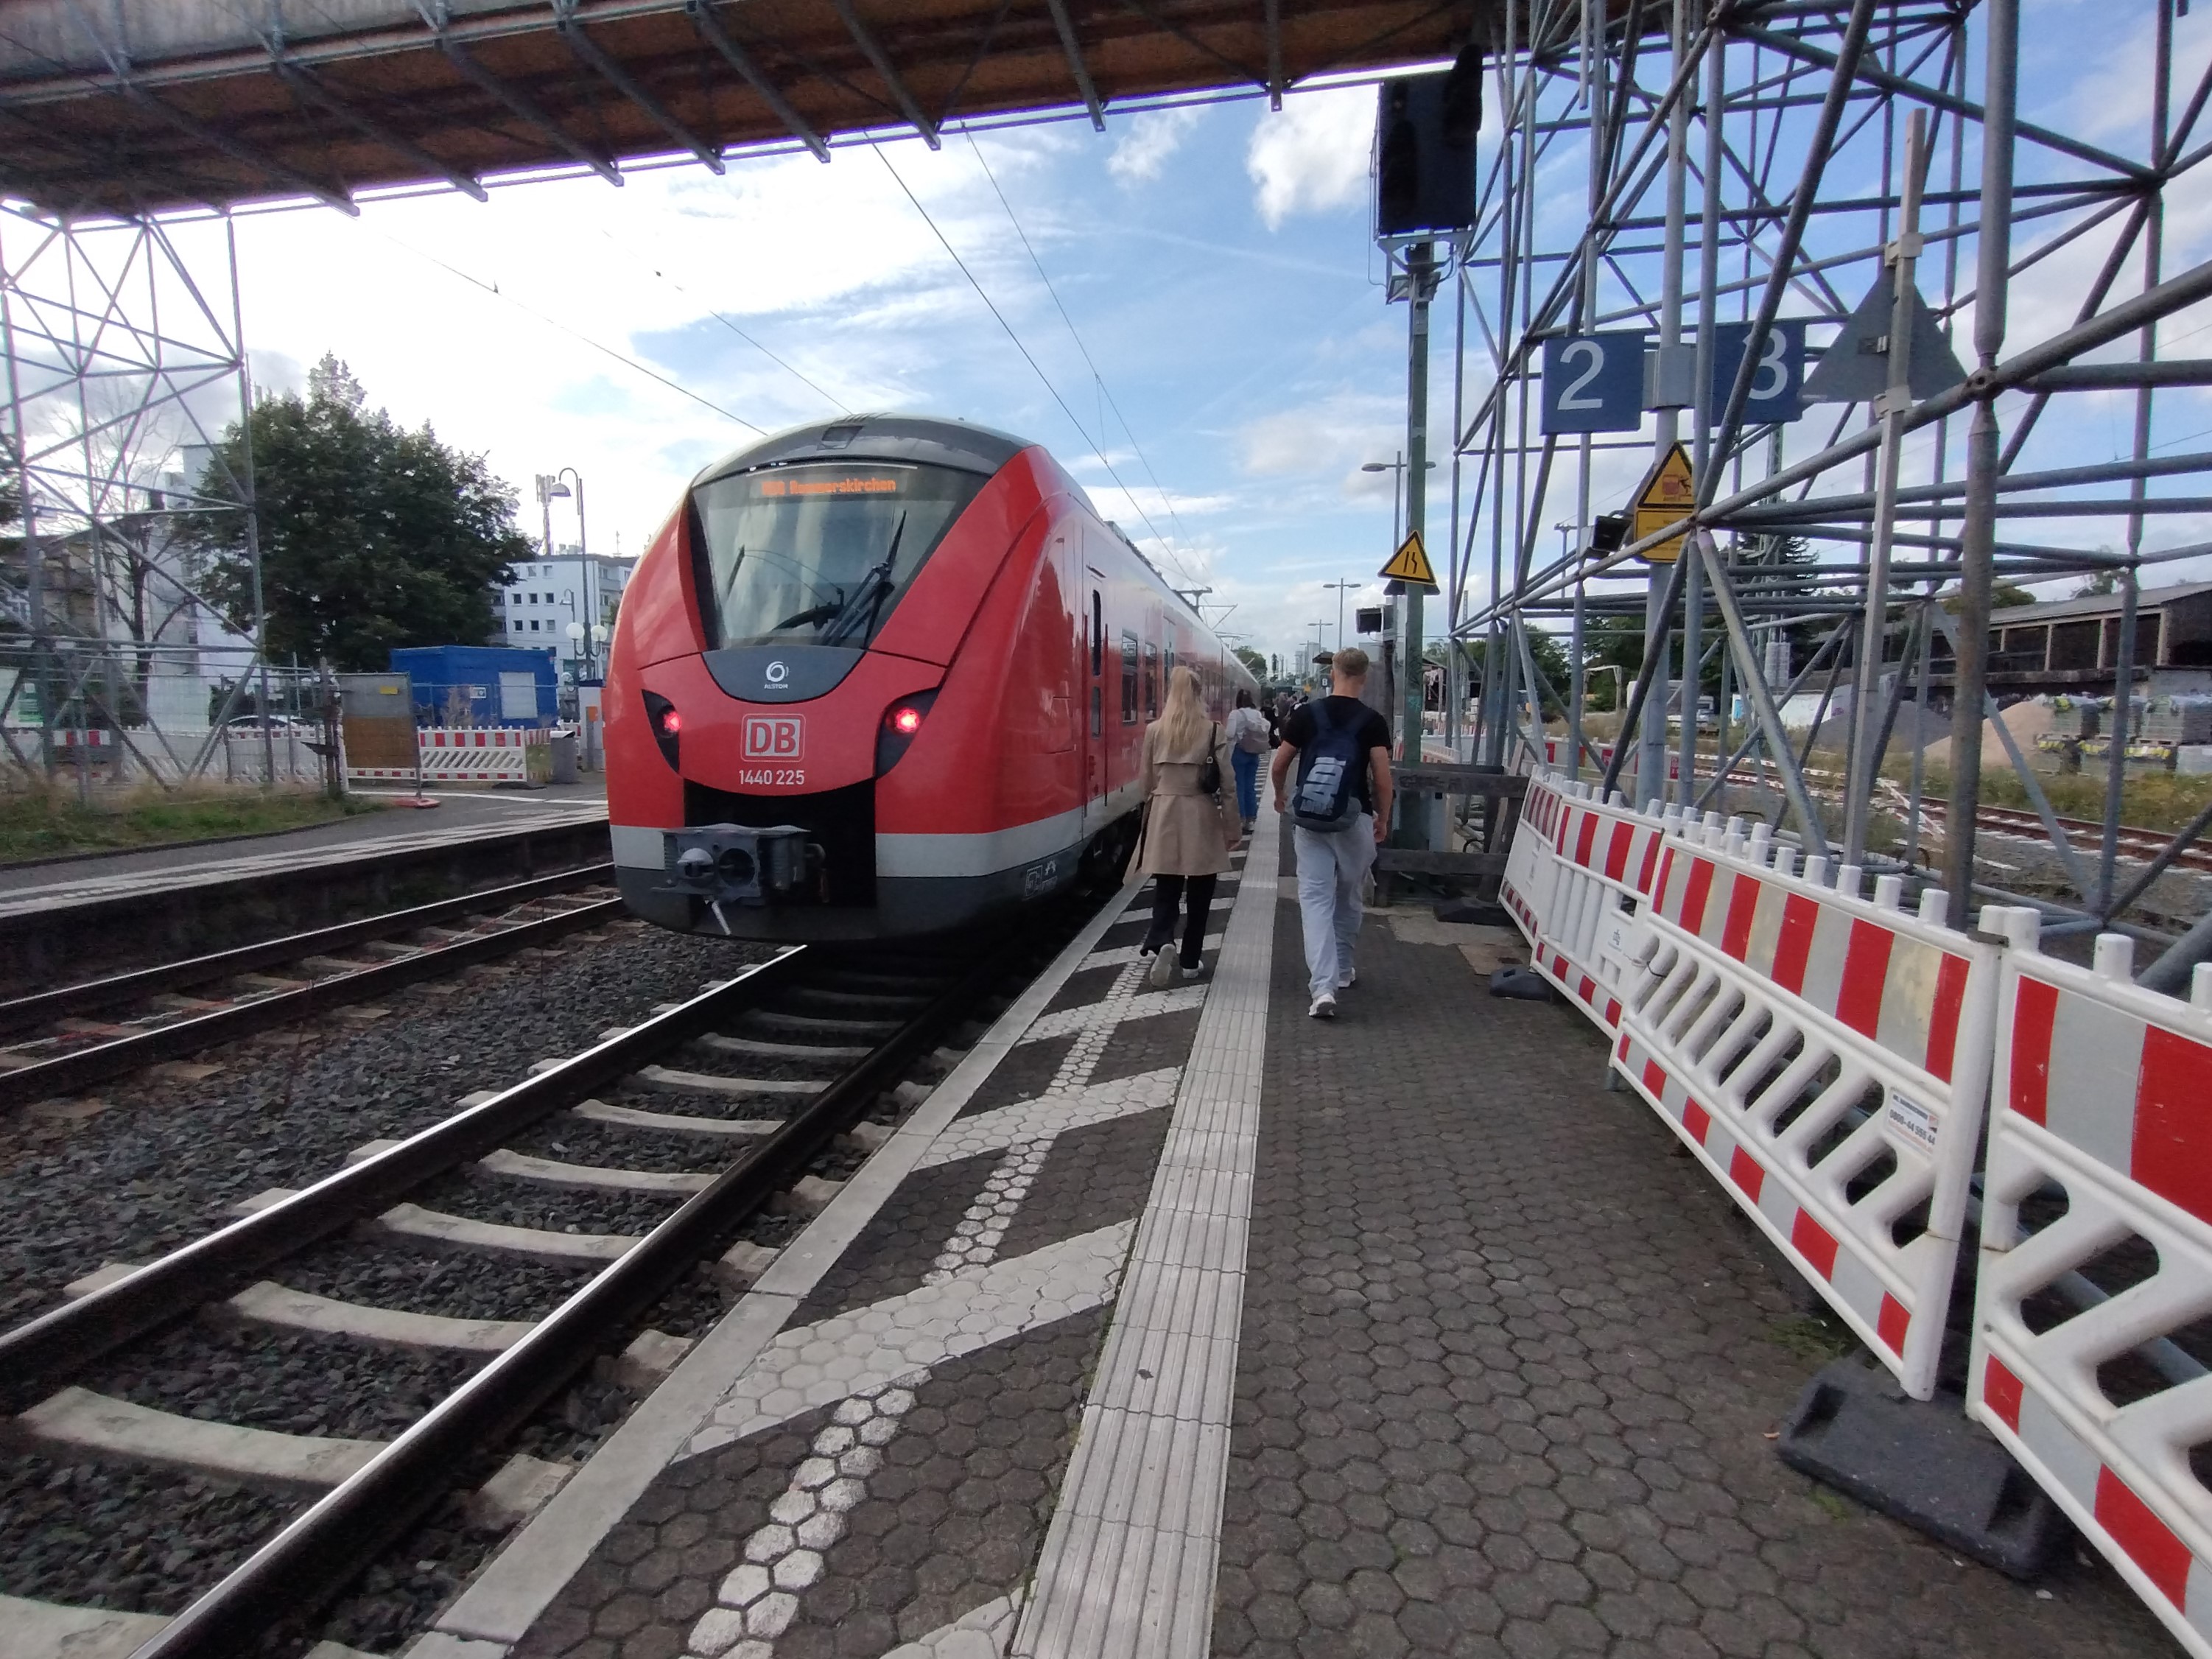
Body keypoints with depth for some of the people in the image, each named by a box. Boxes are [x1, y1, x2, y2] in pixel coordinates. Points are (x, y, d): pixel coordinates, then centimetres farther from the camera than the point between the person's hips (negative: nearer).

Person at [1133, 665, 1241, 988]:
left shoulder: (1154, 730, -1)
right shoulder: (1213, 731, -5)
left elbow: (1148, 781, 5)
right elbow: (1226, 783, -5)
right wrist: (1232, 827, 3)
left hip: (1165, 817, 1)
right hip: (1201, 818, -1)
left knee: (1165, 890, 6)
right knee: (1199, 893, 11)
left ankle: (1161, 945, -19)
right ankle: (1191, 961, 17)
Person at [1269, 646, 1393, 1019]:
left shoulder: (1305, 714, -1)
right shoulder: (1372, 721, -4)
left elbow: (1279, 767, 5)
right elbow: (1382, 777, -7)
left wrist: (1280, 796, 24)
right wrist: (1383, 818, 8)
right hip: (1355, 819, 0)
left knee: (1315, 898, -3)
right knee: (1348, 897, 18)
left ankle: (1323, 987, -15)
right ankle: (1343, 971, 34)